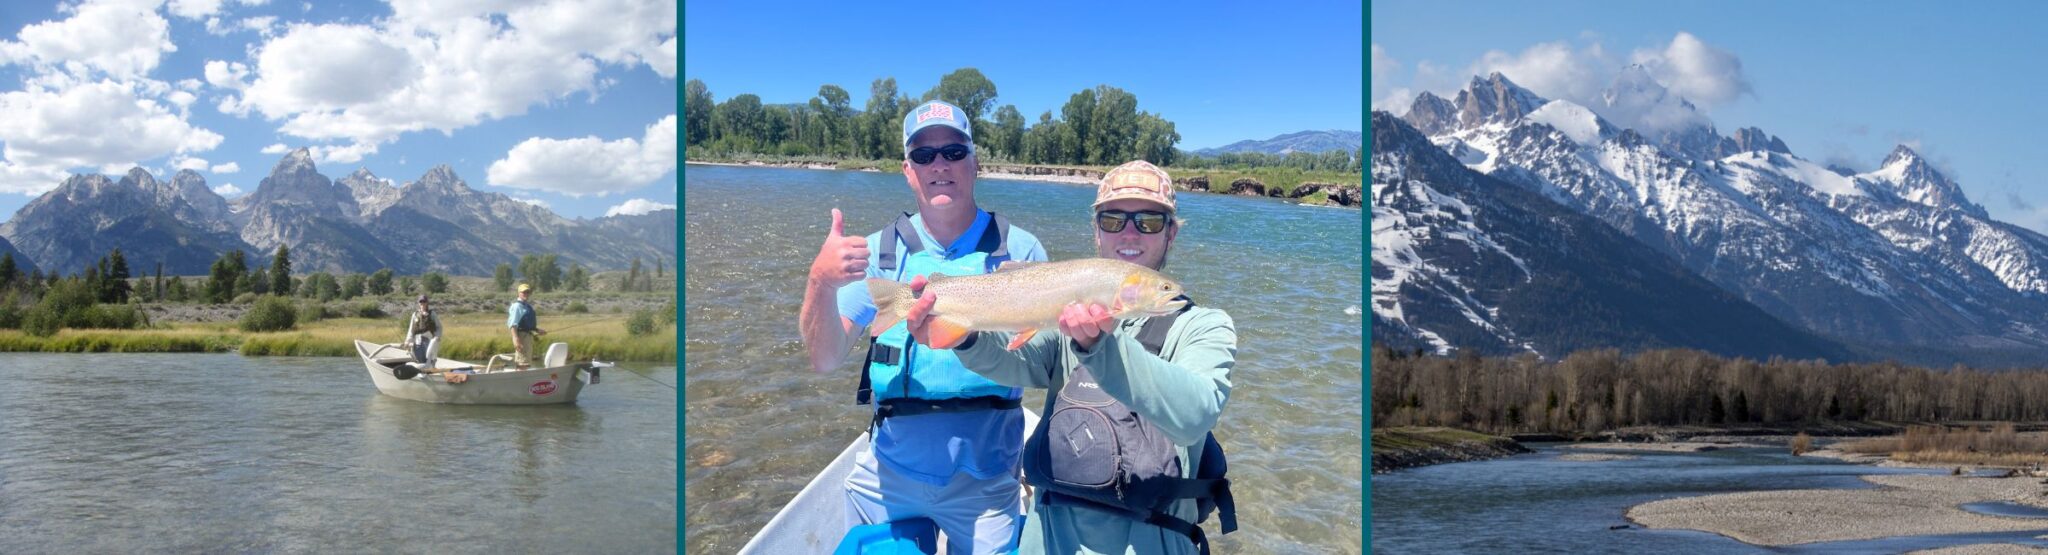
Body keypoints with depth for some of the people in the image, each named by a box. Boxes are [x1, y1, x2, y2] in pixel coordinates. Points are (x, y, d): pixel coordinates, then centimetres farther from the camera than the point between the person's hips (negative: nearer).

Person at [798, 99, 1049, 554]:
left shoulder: (1020, 249, -3)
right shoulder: (880, 251, 1)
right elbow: (826, 359, -6)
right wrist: (821, 282, -24)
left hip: (985, 479, -1)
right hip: (888, 472, 1)